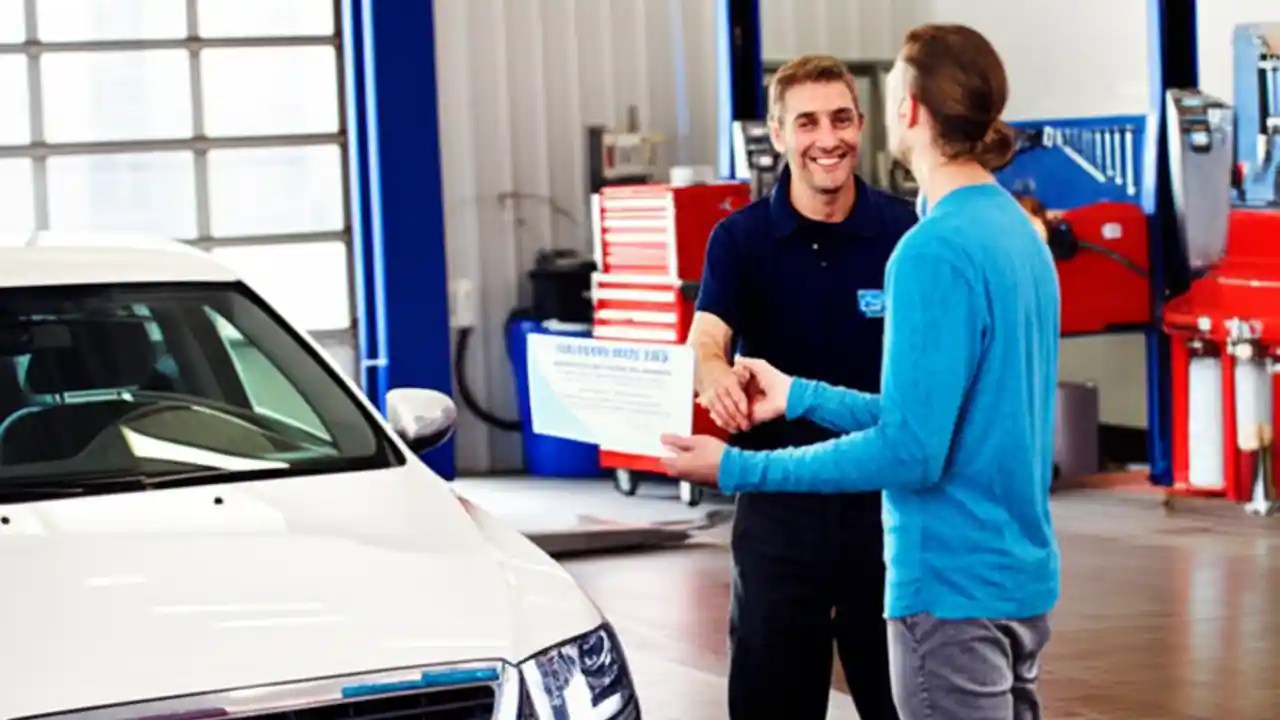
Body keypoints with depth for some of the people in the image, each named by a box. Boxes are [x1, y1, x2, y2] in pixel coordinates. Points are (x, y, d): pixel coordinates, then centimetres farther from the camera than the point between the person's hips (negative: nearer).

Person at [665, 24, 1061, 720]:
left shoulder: (936, 251, -19)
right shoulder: (1018, 232, 9)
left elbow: (910, 450, -22)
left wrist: (738, 470, -16)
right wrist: (802, 397, 16)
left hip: (954, 587, -9)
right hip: (1021, 577, 9)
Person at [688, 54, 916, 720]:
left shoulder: (905, 232, -4)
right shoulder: (741, 238, -4)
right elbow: (705, 341, -18)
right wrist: (714, 376, -42)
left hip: (885, 495, 0)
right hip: (778, 502, 0)